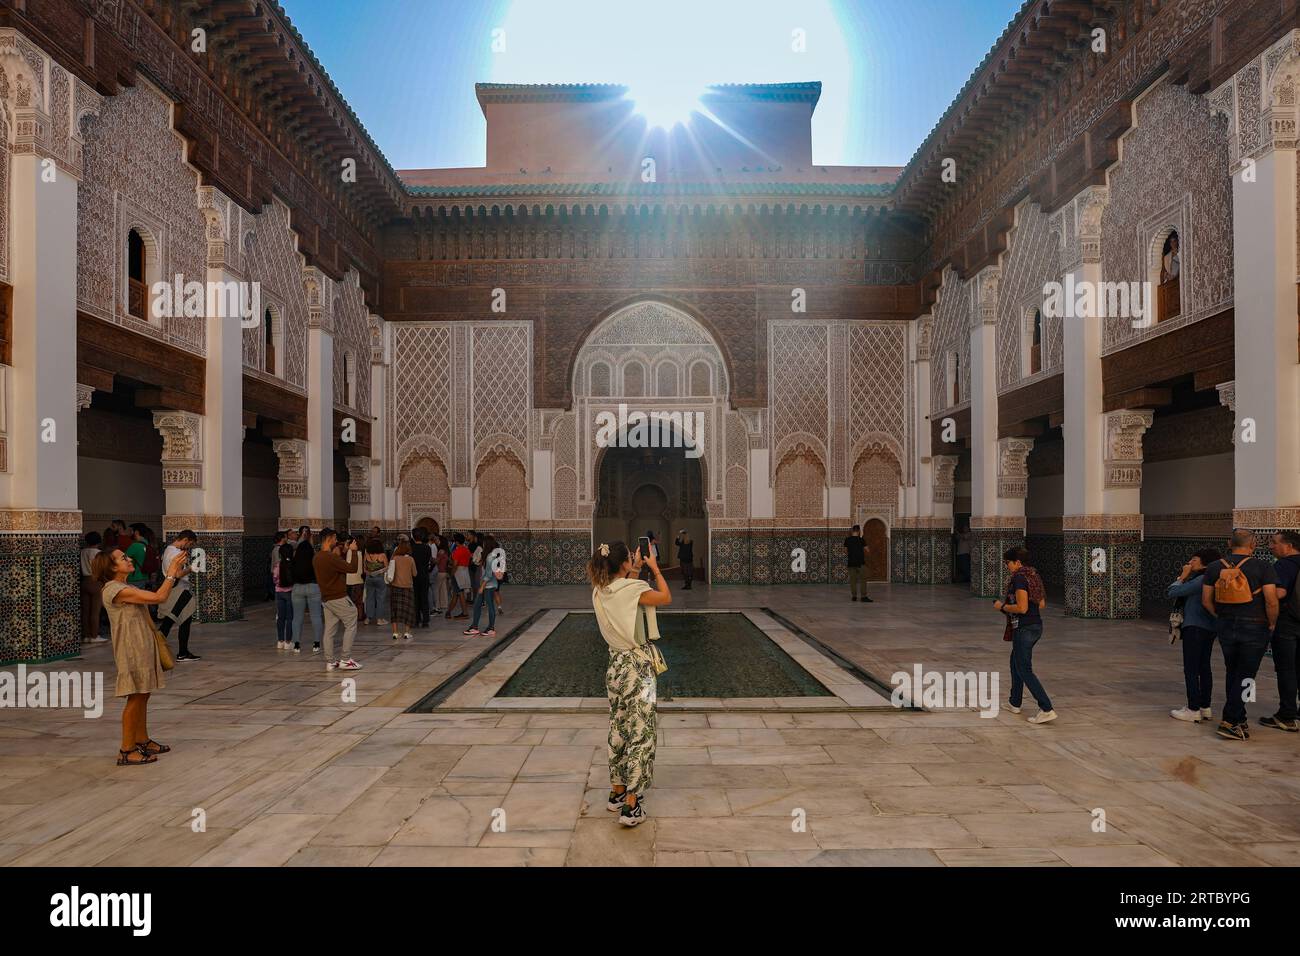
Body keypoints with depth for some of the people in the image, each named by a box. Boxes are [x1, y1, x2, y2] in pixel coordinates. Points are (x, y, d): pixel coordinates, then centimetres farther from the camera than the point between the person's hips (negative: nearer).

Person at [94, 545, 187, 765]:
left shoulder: (125, 588, 14)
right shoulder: (114, 589, -19)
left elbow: (156, 597, 16)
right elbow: (158, 597, -23)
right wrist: (171, 572, -15)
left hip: (142, 648, 10)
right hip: (132, 650, -10)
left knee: (142, 696, 15)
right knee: (135, 698, -5)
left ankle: (142, 741, 24)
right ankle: (126, 751, 1)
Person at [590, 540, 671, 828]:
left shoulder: (600, 592, 2)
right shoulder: (632, 589, -18)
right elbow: (666, 598, -2)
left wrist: (636, 571, 17)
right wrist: (654, 568, 5)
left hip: (615, 664, 7)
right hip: (637, 666, -7)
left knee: (618, 730, 19)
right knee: (640, 733, 0)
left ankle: (617, 792, 30)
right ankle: (631, 806, 3)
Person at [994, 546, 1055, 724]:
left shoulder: (1019, 578, -18)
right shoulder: (1033, 576, 10)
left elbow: (1022, 608, -24)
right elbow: (1042, 604, 16)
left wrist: (1002, 606, -9)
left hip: (1024, 629, -10)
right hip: (1036, 625, 10)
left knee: (1024, 670, -3)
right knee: (1015, 662, 23)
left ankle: (1047, 710, -8)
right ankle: (1015, 703, 33)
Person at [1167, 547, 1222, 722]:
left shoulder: (1201, 580, -19)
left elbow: (1173, 592, -16)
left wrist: (1182, 576, -5)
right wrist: (1185, 576, 5)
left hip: (1195, 628, -10)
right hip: (1209, 628, 10)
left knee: (1191, 669, -4)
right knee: (1204, 667, 15)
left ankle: (1193, 710, -2)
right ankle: (1205, 707, 23)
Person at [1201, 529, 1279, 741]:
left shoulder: (1215, 568, 3)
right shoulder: (1263, 567, -10)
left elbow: (1206, 600, 3)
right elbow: (1271, 601, -16)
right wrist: (1272, 623, -1)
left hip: (1225, 627, 4)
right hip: (1254, 628, -4)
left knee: (1233, 674, 17)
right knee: (1245, 677, 2)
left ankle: (1239, 719, 25)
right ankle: (1229, 722, -3)